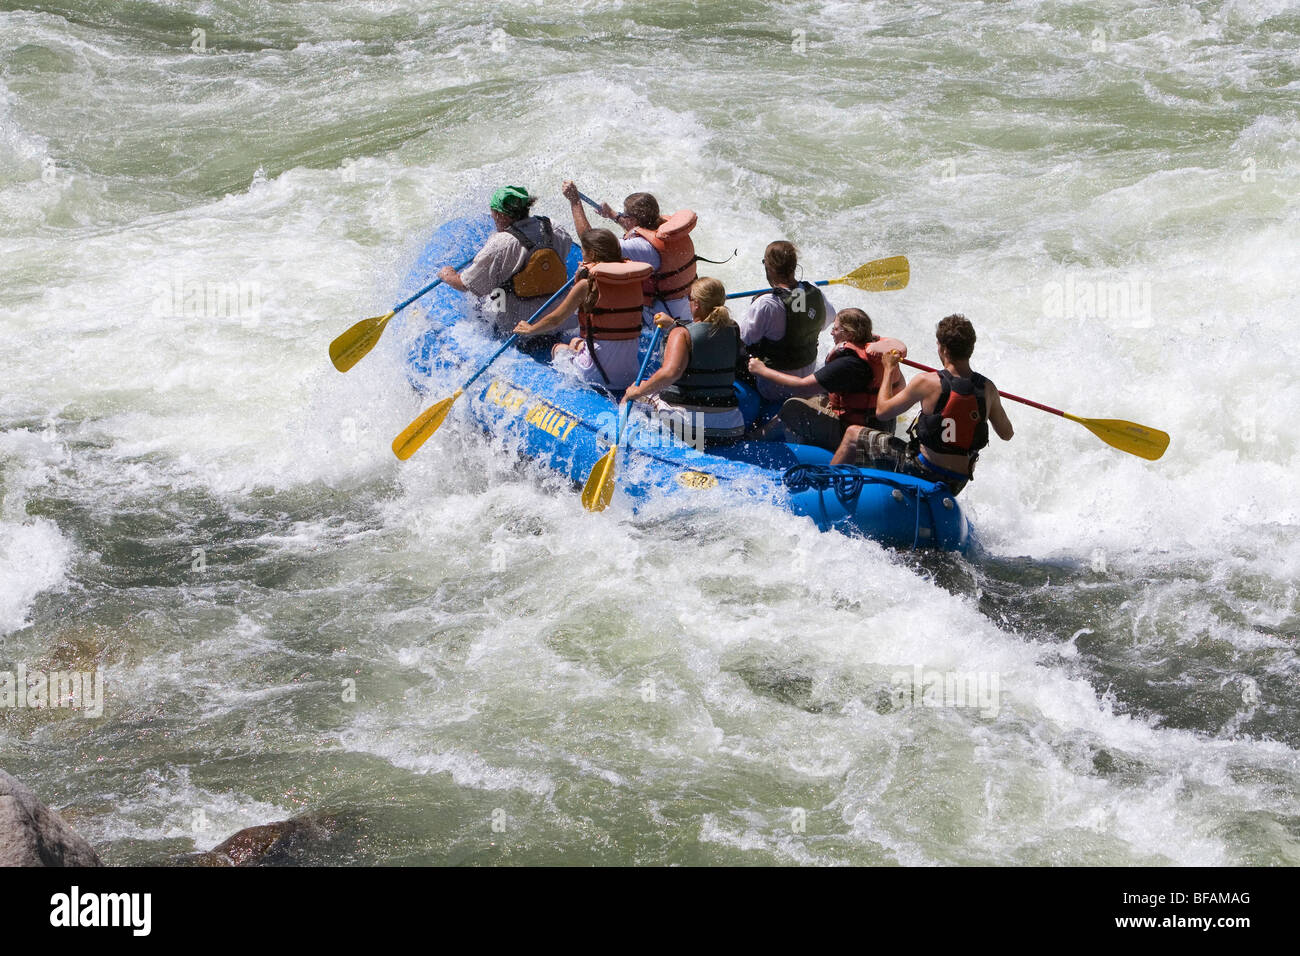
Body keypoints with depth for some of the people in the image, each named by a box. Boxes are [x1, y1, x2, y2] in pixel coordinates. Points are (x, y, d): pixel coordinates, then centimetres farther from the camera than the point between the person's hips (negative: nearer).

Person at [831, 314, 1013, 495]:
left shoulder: (927, 383, -16)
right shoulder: (988, 388, -6)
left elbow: (882, 410, -3)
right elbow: (1007, 434, 8)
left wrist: (889, 370, 11)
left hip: (923, 472, -5)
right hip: (956, 485, 5)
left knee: (853, 434, 12)